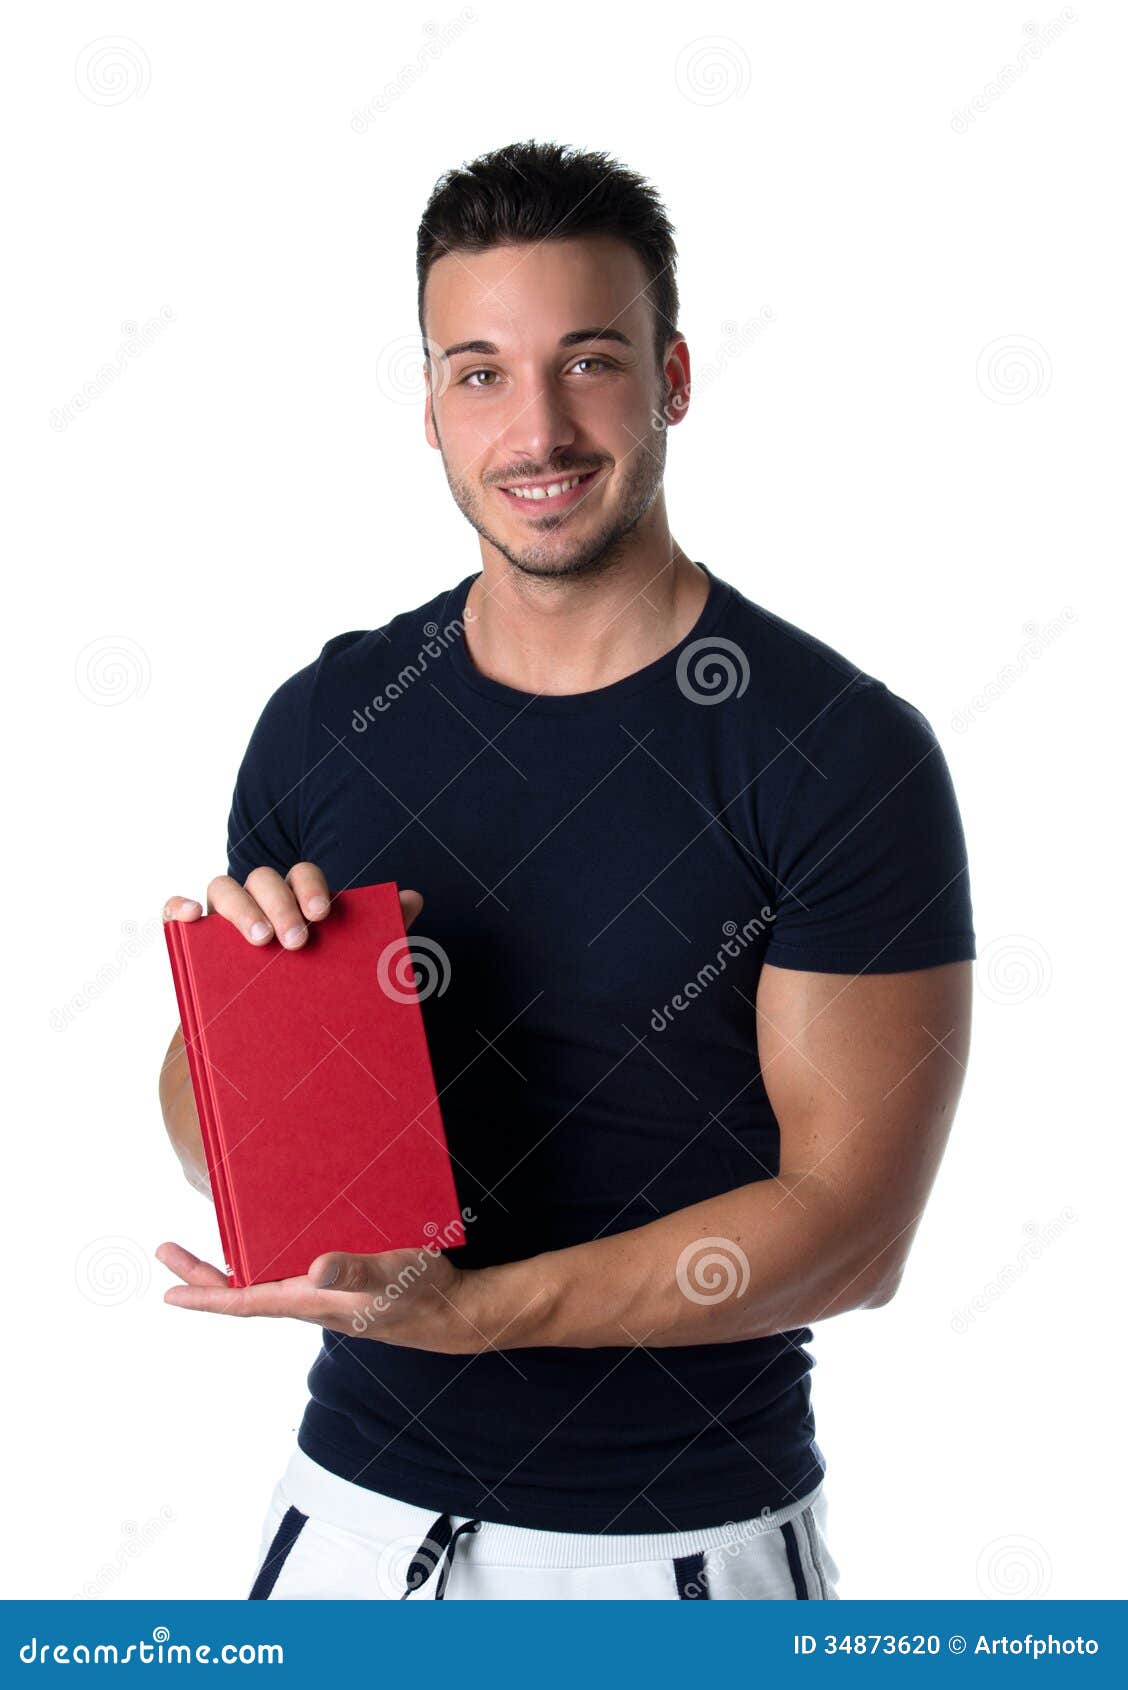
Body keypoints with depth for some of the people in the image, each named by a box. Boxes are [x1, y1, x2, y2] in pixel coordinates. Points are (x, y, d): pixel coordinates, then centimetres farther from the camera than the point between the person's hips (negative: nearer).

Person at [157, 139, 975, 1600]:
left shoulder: (843, 749, -14)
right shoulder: (327, 718, -2)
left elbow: (855, 1223, -15)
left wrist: (463, 1307, -24)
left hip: (685, 1547, -3)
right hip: (360, 1502, 3)